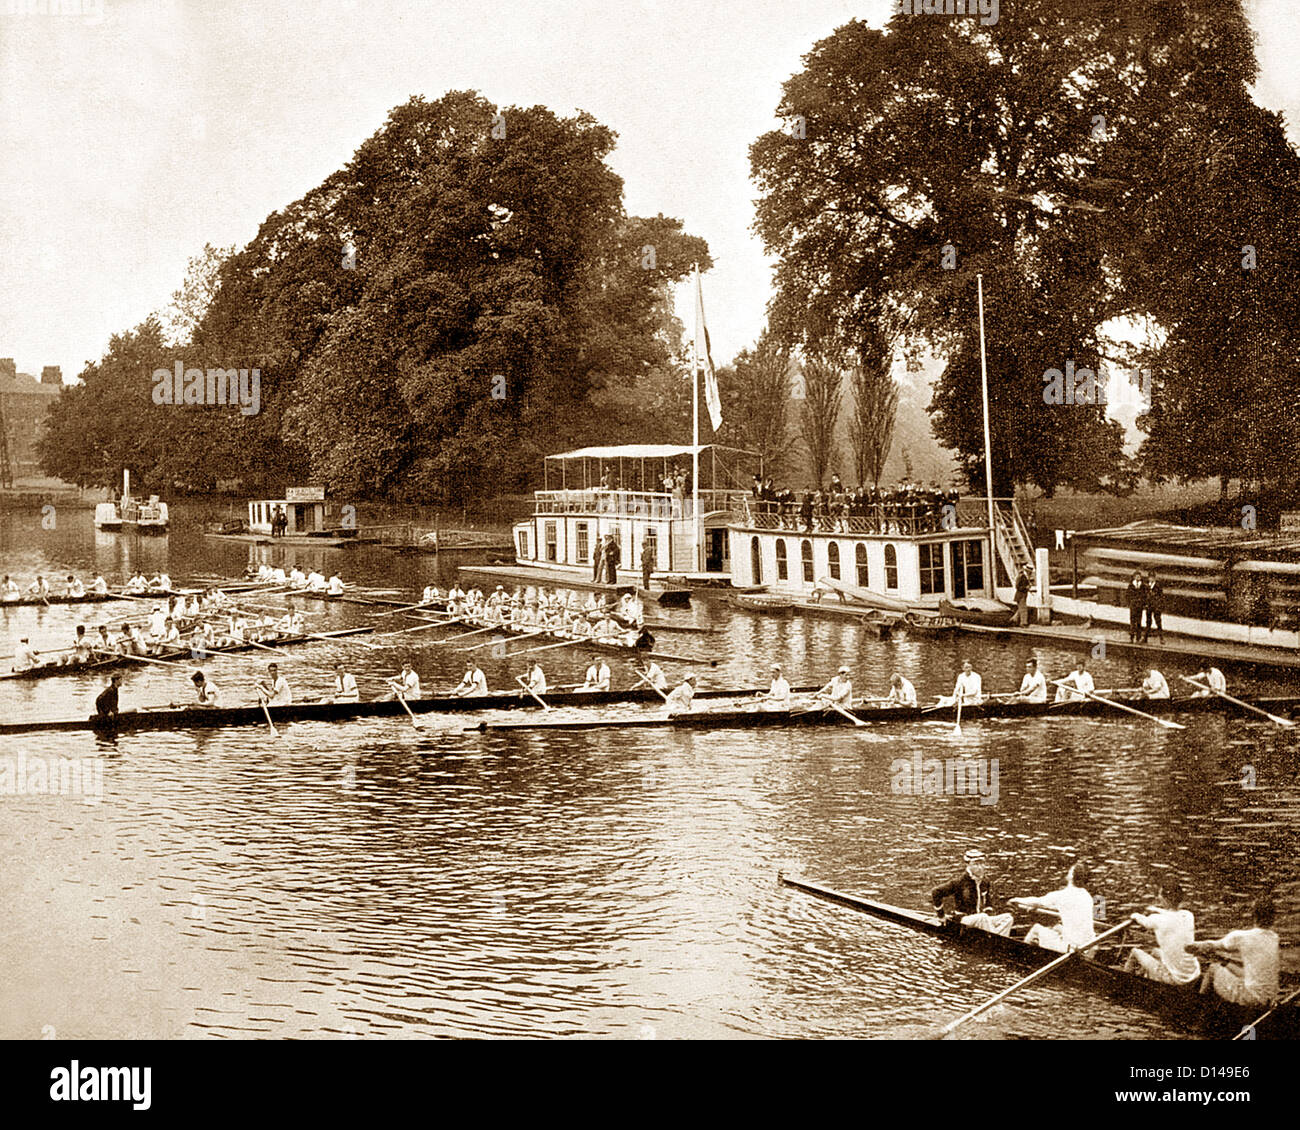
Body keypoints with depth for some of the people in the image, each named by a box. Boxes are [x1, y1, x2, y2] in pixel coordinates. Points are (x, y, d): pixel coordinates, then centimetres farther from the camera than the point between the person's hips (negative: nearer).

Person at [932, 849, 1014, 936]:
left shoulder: (985, 883, 8)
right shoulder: (961, 881, -12)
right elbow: (936, 893, -10)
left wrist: (988, 912, 9)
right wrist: (941, 914, -2)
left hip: (982, 920, 7)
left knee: (1009, 918, -14)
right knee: (983, 917, -38)